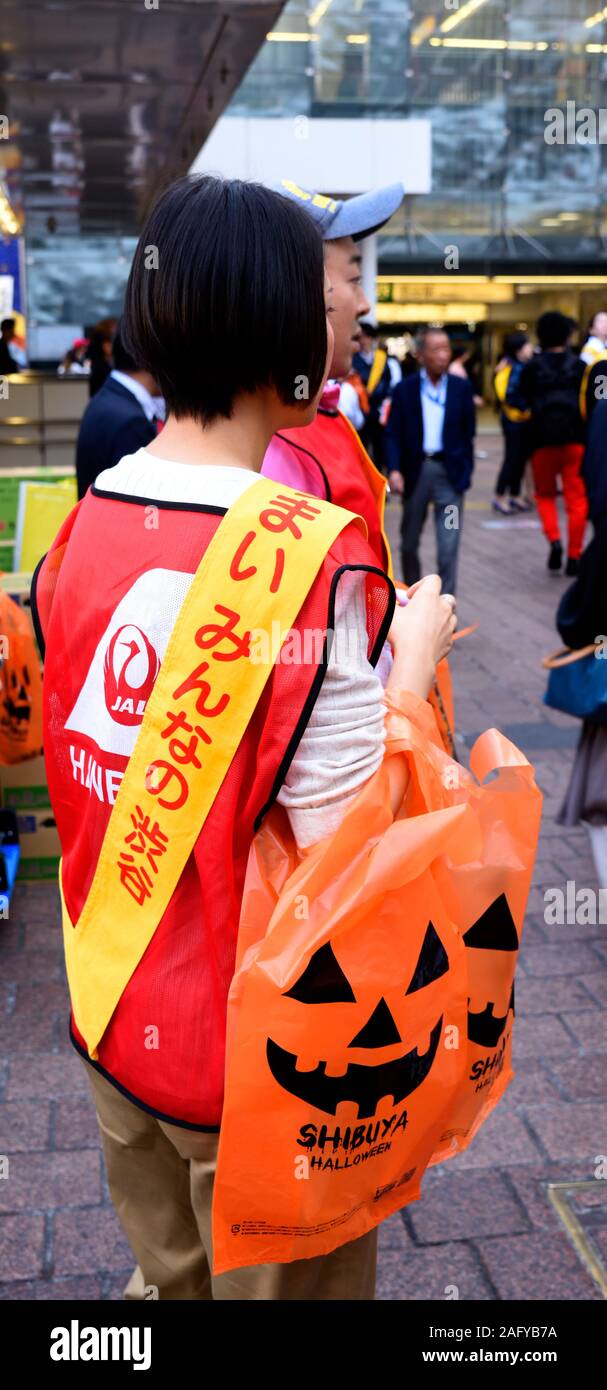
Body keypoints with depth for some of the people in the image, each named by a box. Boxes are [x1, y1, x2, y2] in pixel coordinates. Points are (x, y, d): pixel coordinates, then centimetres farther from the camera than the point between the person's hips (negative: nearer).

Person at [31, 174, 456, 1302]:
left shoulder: (81, 528, -5)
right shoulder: (309, 556, -25)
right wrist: (412, 663, -11)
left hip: (113, 1009, 6)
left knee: (167, 1268, 29)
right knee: (283, 1276, 21)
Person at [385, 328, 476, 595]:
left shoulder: (462, 388, 3)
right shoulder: (404, 389, 1)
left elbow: (468, 432, 5)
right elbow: (393, 434, -2)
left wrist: (465, 471, 0)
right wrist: (394, 469, -15)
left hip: (449, 472, -1)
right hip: (415, 470, 1)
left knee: (448, 545, -5)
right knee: (409, 541, 14)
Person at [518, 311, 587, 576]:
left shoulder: (531, 367, 2)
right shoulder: (579, 365, 2)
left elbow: (520, 404, -1)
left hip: (543, 440, 0)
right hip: (575, 439, 0)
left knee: (545, 494, 15)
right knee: (576, 498, 4)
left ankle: (554, 540, -9)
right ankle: (574, 556, 1)